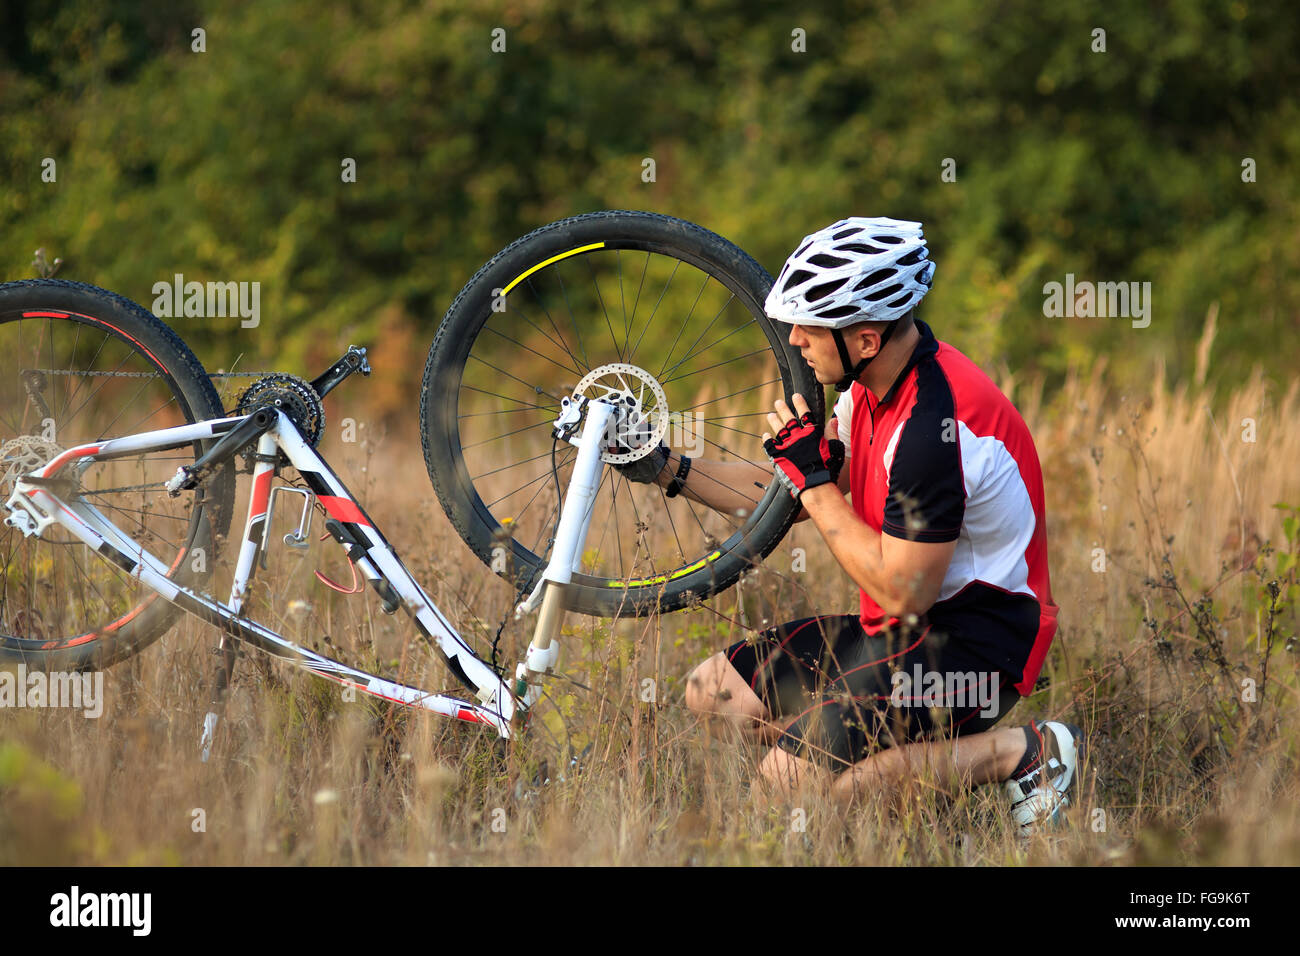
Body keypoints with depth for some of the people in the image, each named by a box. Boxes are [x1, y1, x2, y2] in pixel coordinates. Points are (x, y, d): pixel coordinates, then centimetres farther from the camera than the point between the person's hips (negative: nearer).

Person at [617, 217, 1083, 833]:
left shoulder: (934, 425, -27)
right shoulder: (875, 386, 3)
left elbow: (903, 592, -25)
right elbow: (793, 496, 17)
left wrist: (815, 480, -17)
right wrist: (666, 470, 11)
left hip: (969, 642, -10)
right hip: (906, 629, 10)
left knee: (789, 777, -21)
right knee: (712, 692, 6)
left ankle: (1020, 754, -10)